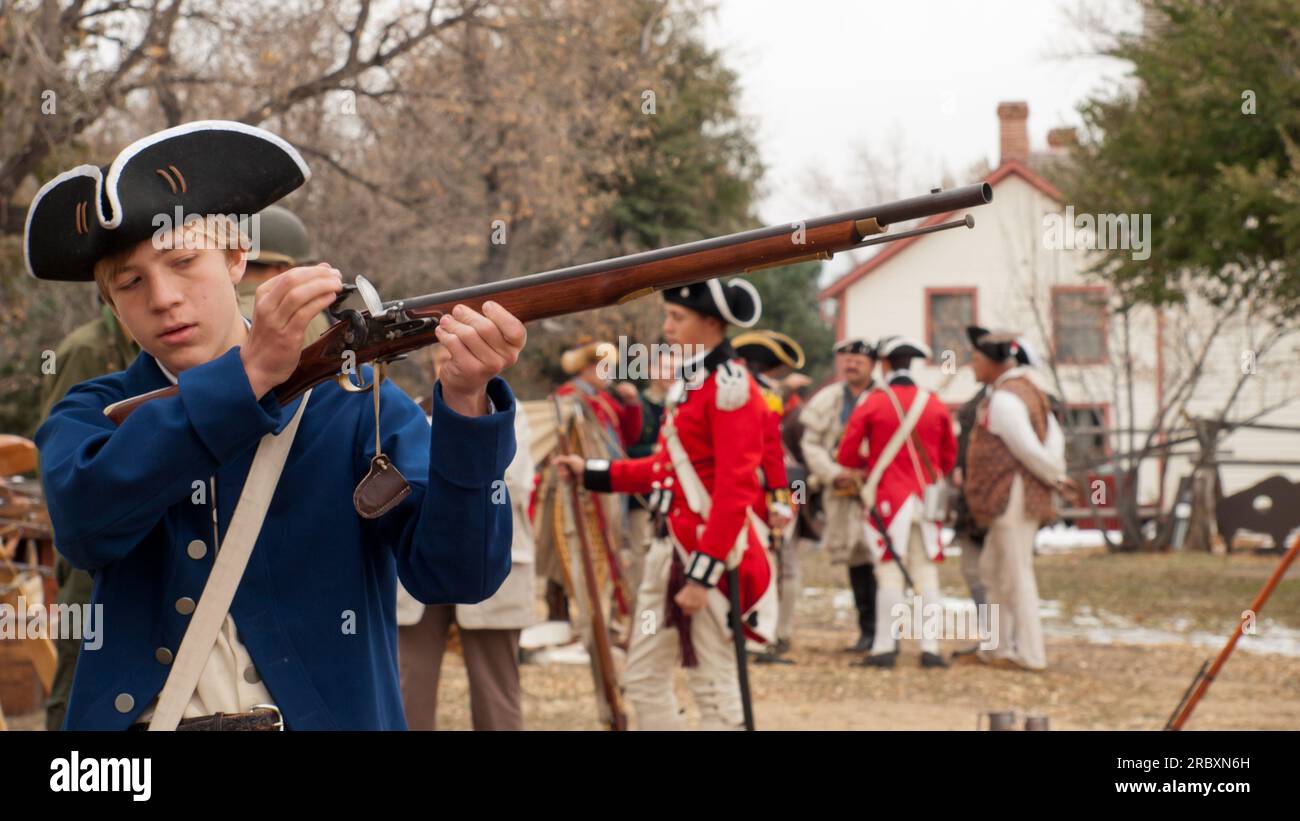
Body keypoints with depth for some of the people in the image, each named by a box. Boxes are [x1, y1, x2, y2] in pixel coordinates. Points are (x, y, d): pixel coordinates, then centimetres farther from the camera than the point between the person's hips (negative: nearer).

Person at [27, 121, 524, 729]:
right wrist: (248, 376, -21)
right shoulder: (91, 419, 7)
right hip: (137, 720, 2)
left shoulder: (354, 406, 3)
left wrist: (465, 405, -22)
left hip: (321, 715, -2)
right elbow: (87, 520, -15)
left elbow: (458, 575, -8)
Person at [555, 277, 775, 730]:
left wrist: (701, 574, -21)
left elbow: (735, 490, -19)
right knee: (644, 679, 12)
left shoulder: (730, 386, -14)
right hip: (668, 546, 10)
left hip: (710, 549, -10)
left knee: (714, 690, -3)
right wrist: (592, 472, 20)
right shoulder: (689, 381, 13)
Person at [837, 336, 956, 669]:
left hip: (887, 497, -3)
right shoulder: (935, 404, 3)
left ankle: (885, 647, -1)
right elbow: (949, 457, 11)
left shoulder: (872, 404, -6)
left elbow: (847, 456, -3)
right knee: (927, 572, 5)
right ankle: (930, 647, 1)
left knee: (890, 572, -1)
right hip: (926, 498, 3)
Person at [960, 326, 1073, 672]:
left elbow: (1030, 450, -18)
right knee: (992, 569, 17)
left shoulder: (1004, 399, -16)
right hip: (1018, 497, 10)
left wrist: (1055, 477, -3)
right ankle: (998, 648, 20)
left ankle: (1030, 654, -2)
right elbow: (1055, 437, 17)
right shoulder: (1027, 390, 16)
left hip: (1014, 496, -10)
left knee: (1017, 575, -5)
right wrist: (1057, 475, 6)